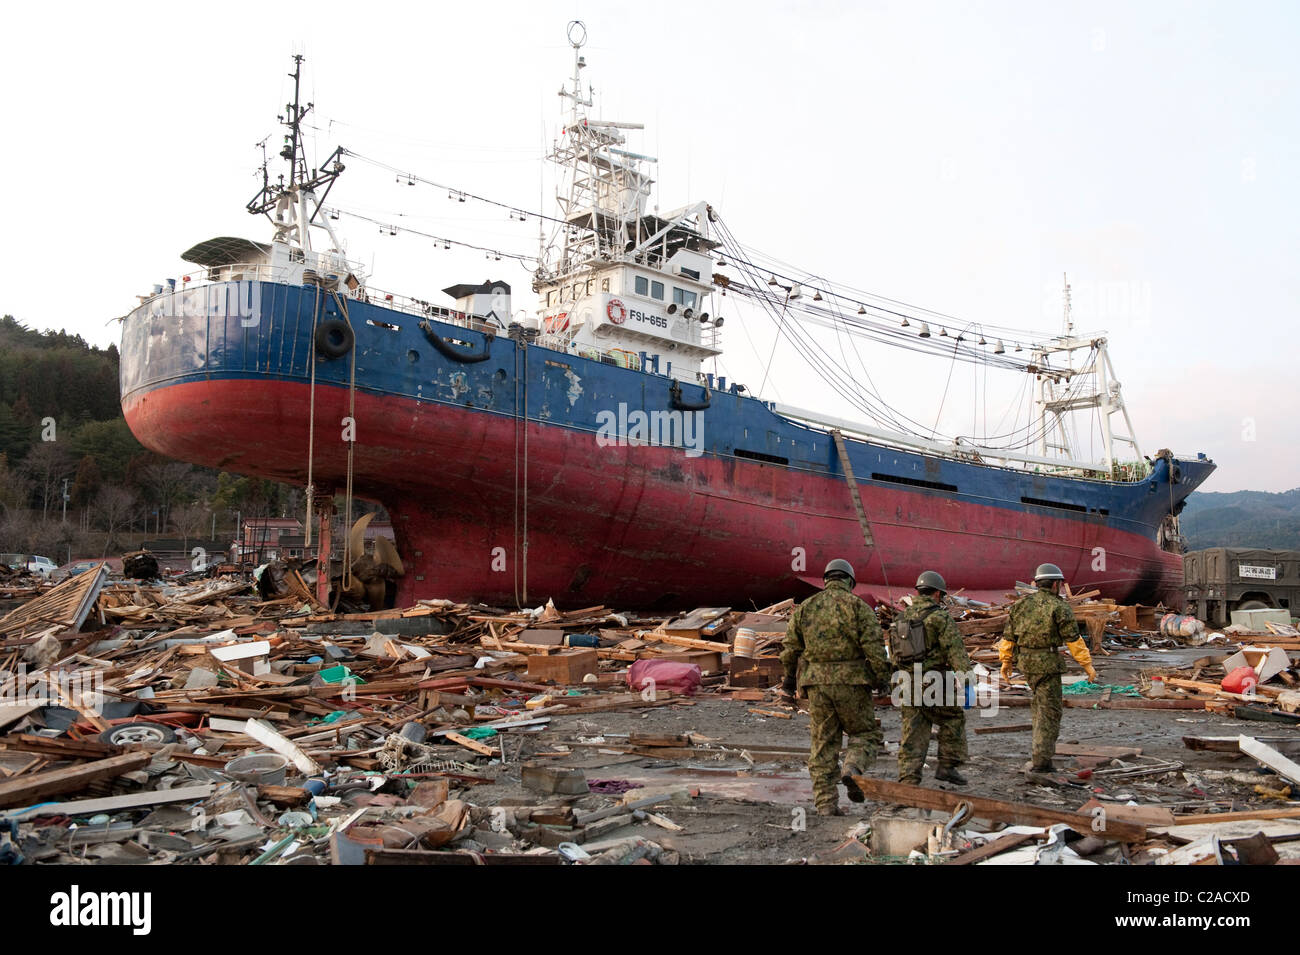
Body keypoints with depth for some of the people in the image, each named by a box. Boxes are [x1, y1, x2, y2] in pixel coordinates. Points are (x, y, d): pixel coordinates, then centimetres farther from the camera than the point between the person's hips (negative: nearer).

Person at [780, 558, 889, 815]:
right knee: (865, 733, 13)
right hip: (850, 680, -3)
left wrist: (790, 678, 22)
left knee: (823, 743, 9)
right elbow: (873, 645, -10)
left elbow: (791, 647, 11)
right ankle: (853, 770, -14)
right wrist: (882, 677, -3)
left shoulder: (805, 607, 9)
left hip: (816, 682, 3)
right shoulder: (858, 606, -1)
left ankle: (826, 803, 6)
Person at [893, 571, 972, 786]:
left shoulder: (901, 618, 13)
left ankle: (908, 781, 4)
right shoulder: (940, 617, -6)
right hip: (934, 685, -5)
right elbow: (955, 650, -17)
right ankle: (947, 766, 13)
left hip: (908, 686, 6)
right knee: (953, 718, 17)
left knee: (913, 736, 8)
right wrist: (962, 678, -23)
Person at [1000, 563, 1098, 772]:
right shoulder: (1059, 607, -8)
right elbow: (1073, 639, -11)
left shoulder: (1021, 604, 7)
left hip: (1025, 661, 6)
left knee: (1039, 696, 30)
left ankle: (1043, 741, 30)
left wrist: (1006, 661, 17)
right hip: (1048, 663, -6)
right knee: (1049, 711, 1)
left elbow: (1009, 636, 10)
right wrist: (1087, 665, -6)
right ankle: (1041, 761, -1)